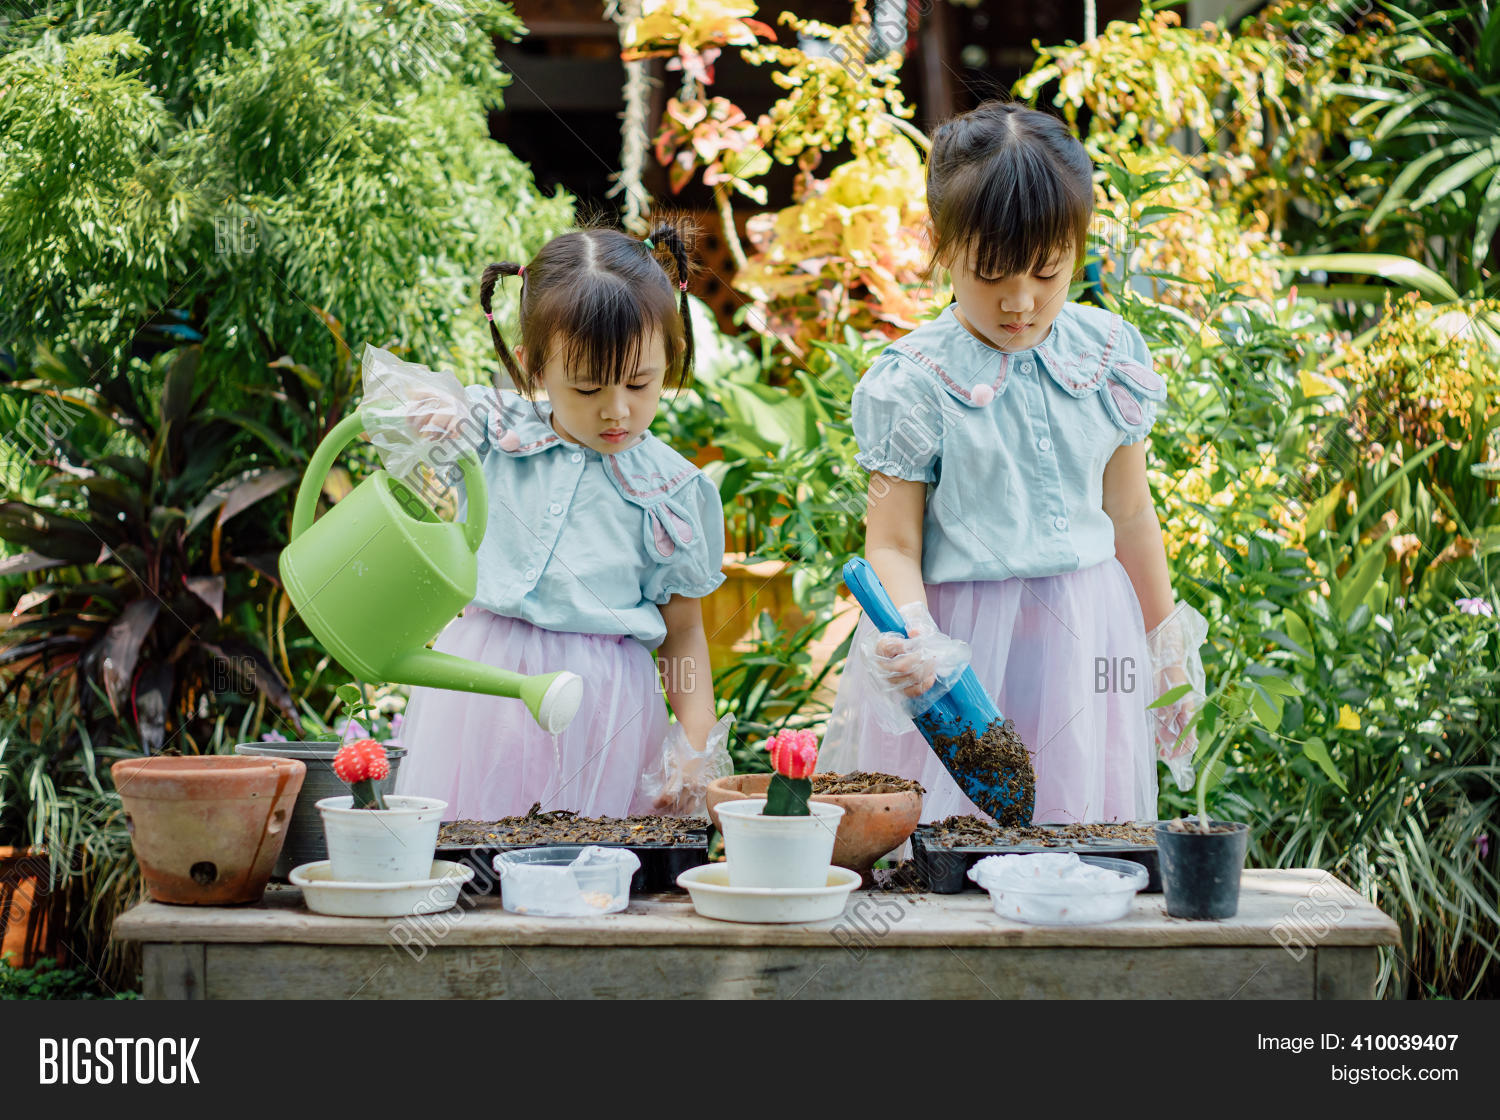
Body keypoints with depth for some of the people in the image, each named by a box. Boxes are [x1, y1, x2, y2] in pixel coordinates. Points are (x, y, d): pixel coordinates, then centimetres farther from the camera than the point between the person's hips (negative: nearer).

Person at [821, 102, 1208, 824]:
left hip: (1085, 636, 4)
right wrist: (914, 639, -28)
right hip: (961, 650, -3)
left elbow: (1130, 514, 13)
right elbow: (894, 545, -9)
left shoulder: (1109, 355, 3)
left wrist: (1167, 648, 18)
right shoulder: (912, 384, -10)